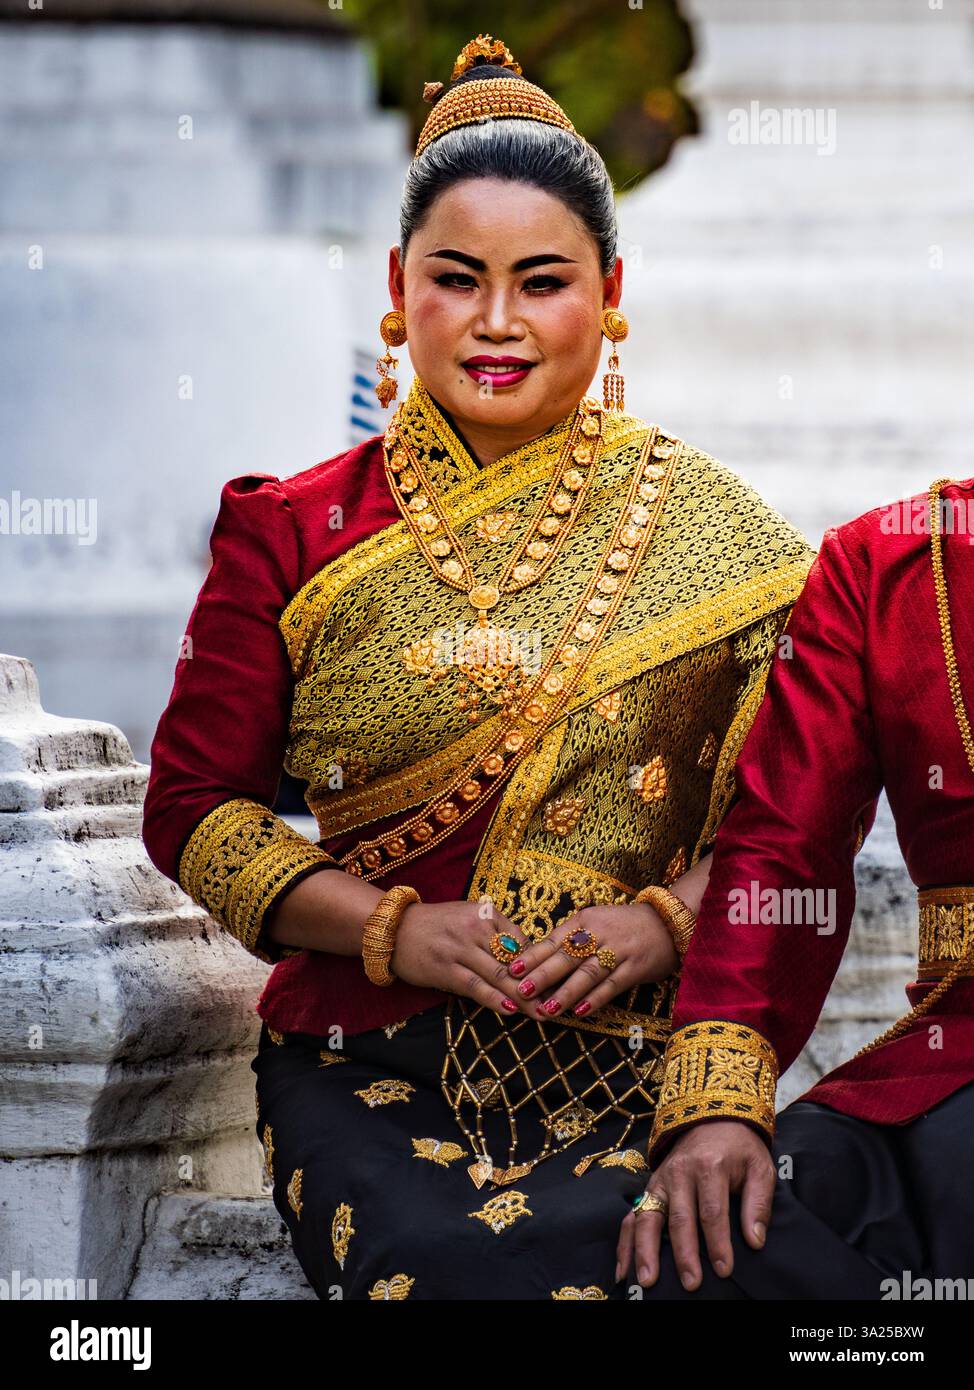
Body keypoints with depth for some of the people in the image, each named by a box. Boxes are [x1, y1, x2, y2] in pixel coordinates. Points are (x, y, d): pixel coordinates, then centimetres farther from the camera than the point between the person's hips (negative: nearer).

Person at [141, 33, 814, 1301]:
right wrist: (392, 931, -7)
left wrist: (669, 918, -11)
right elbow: (193, 805, 8)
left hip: (636, 1067, 0)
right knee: (457, 1268, -29)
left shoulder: (710, 532, 7)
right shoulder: (296, 538, 7)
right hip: (369, 1074, 0)